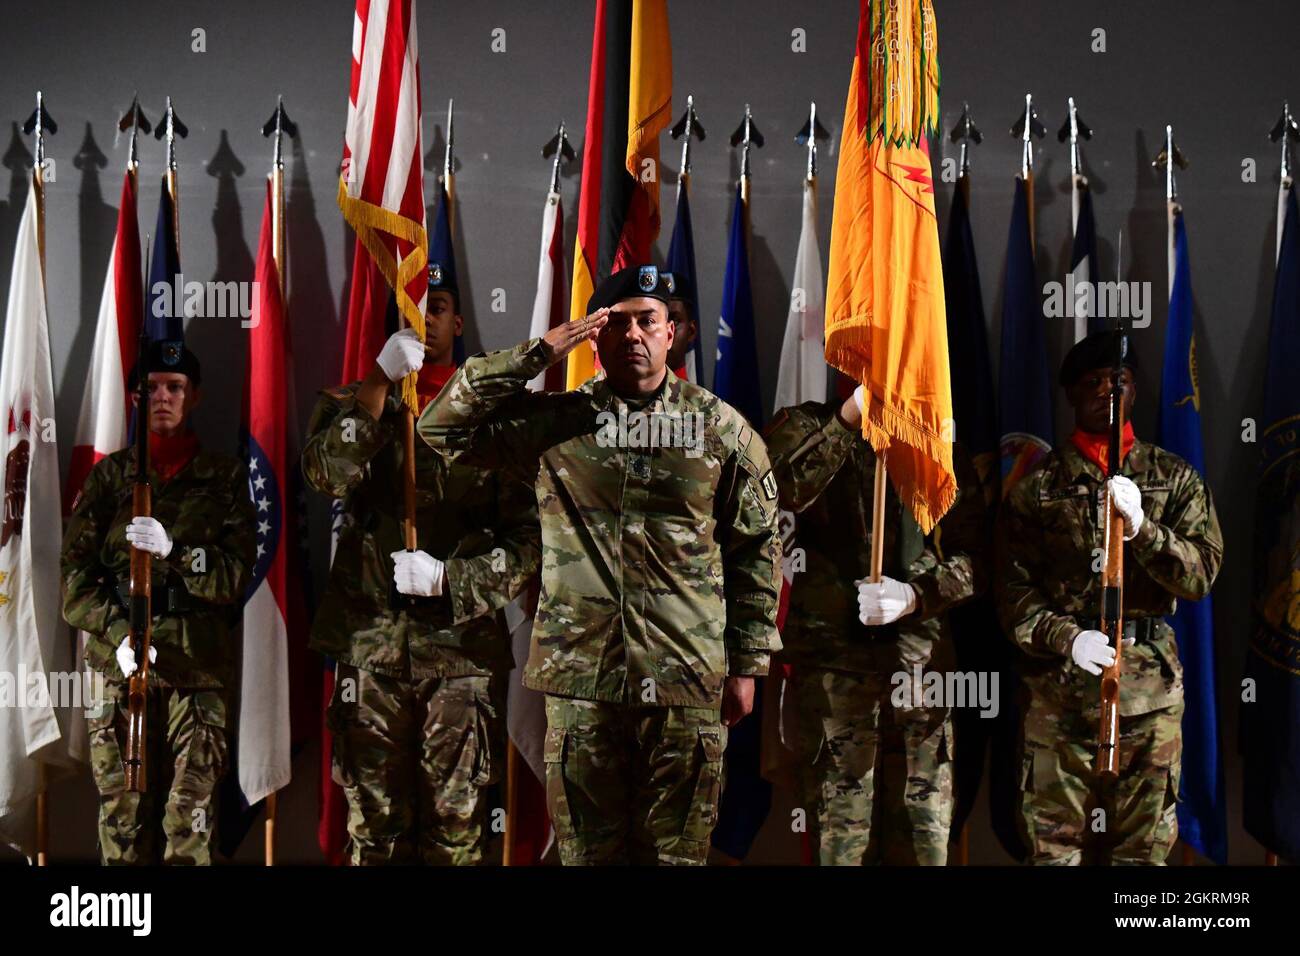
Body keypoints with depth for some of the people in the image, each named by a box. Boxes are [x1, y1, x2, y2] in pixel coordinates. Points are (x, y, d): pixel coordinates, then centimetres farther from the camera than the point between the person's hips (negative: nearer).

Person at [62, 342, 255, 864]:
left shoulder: (225, 476, 9)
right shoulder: (109, 475, 13)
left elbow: (236, 572, 1)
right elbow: (75, 572, 5)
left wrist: (173, 550, -16)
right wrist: (117, 634, -10)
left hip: (197, 663, -1)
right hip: (117, 662, 1)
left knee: (190, 818, -5)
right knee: (123, 808, 1)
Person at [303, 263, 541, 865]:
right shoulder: (352, 405, 10)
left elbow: (529, 537, 1)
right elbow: (327, 475, -13)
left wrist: (449, 578, -11)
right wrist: (381, 380, -15)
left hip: (464, 646, -1)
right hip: (370, 645, 1)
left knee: (456, 835, 4)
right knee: (375, 832, 8)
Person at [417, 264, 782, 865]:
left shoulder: (721, 428, 5)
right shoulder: (554, 423, 4)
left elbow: (757, 548, 7)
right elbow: (441, 425, -3)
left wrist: (747, 664, 5)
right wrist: (536, 354, -8)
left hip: (688, 680, 0)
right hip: (580, 677, 0)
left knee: (676, 850, 9)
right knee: (587, 848, 10)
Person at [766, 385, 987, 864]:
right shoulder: (809, 427, 8)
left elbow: (972, 555, 9)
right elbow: (782, 491, -15)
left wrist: (915, 596, -8)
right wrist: (850, 414, -15)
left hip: (922, 659, 2)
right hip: (832, 656, -2)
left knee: (925, 831, 5)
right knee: (841, 831, 0)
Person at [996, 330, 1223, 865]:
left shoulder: (1176, 478, 10)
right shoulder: (1038, 484, 7)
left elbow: (1201, 575, -1)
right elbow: (1014, 586, 1)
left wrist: (1141, 528, -17)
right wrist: (1067, 637, -16)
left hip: (1150, 681, 1)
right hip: (1059, 680, -1)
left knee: (1143, 846, 7)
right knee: (1055, 844, 3)